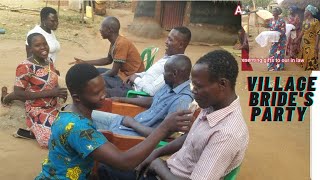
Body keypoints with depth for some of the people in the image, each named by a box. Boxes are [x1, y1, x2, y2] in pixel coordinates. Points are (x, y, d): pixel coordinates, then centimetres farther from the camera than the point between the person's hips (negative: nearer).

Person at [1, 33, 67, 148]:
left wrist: (60, 91, -8)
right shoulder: (25, 67, -19)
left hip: (54, 107, 8)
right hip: (38, 111, -7)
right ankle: (32, 131, 10)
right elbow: (18, 94, -22)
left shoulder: (49, 62, 3)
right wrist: (49, 93, -25)